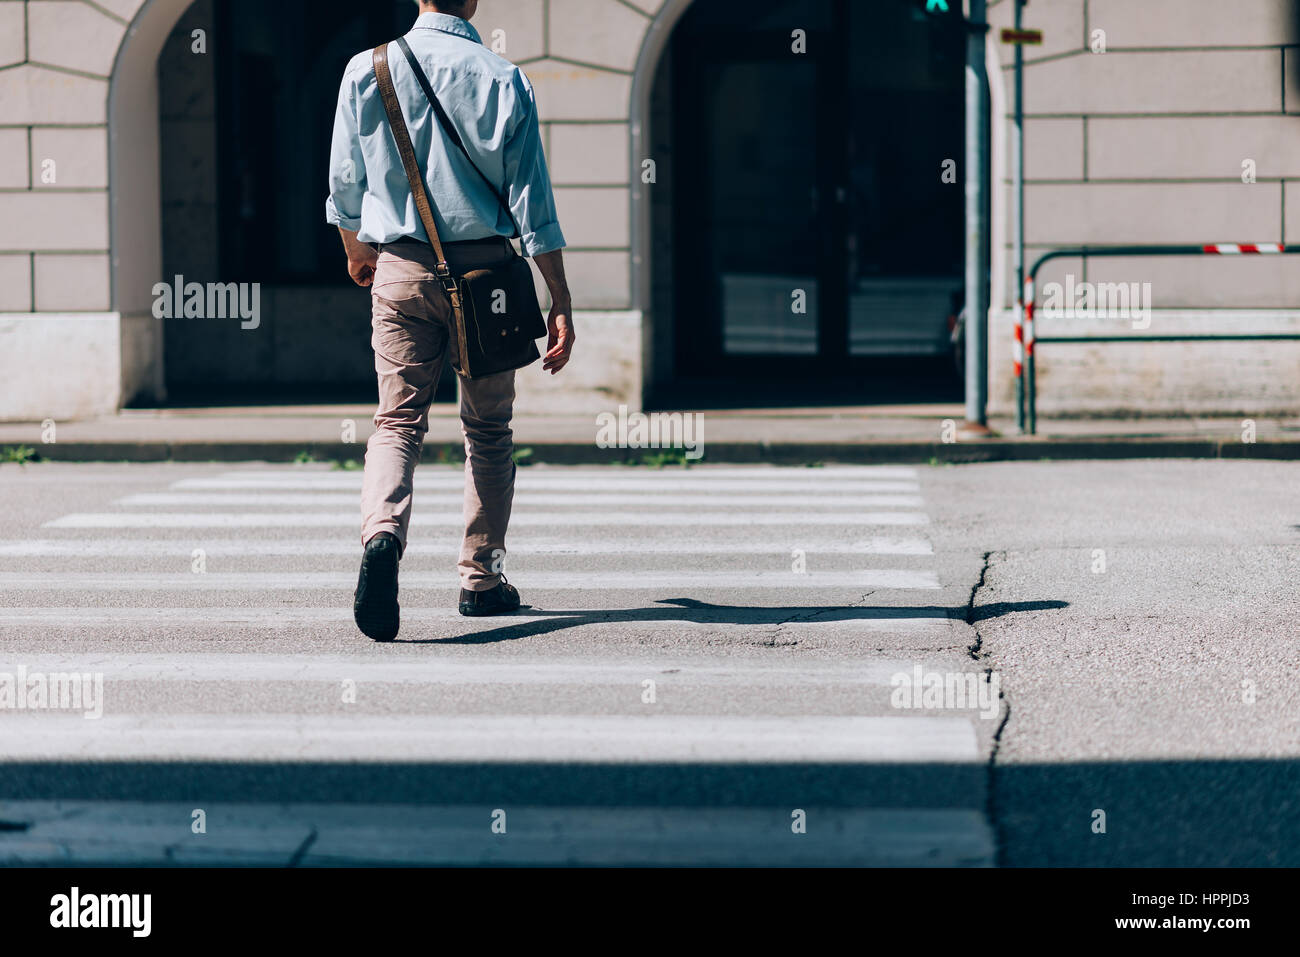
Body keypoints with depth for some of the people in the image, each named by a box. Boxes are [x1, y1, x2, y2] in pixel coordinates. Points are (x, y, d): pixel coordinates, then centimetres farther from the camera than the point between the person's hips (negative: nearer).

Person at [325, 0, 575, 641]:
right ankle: (481, 580, 19)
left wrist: (355, 249, 28)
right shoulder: (503, 80, -6)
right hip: (485, 266, -1)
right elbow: (533, 203, -6)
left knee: (398, 421, 1)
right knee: (488, 430, 13)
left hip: (401, 270, 1)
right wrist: (560, 304, -2)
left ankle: (382, 534, -28)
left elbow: (344, 183, 8)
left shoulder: (367, 71, -1)